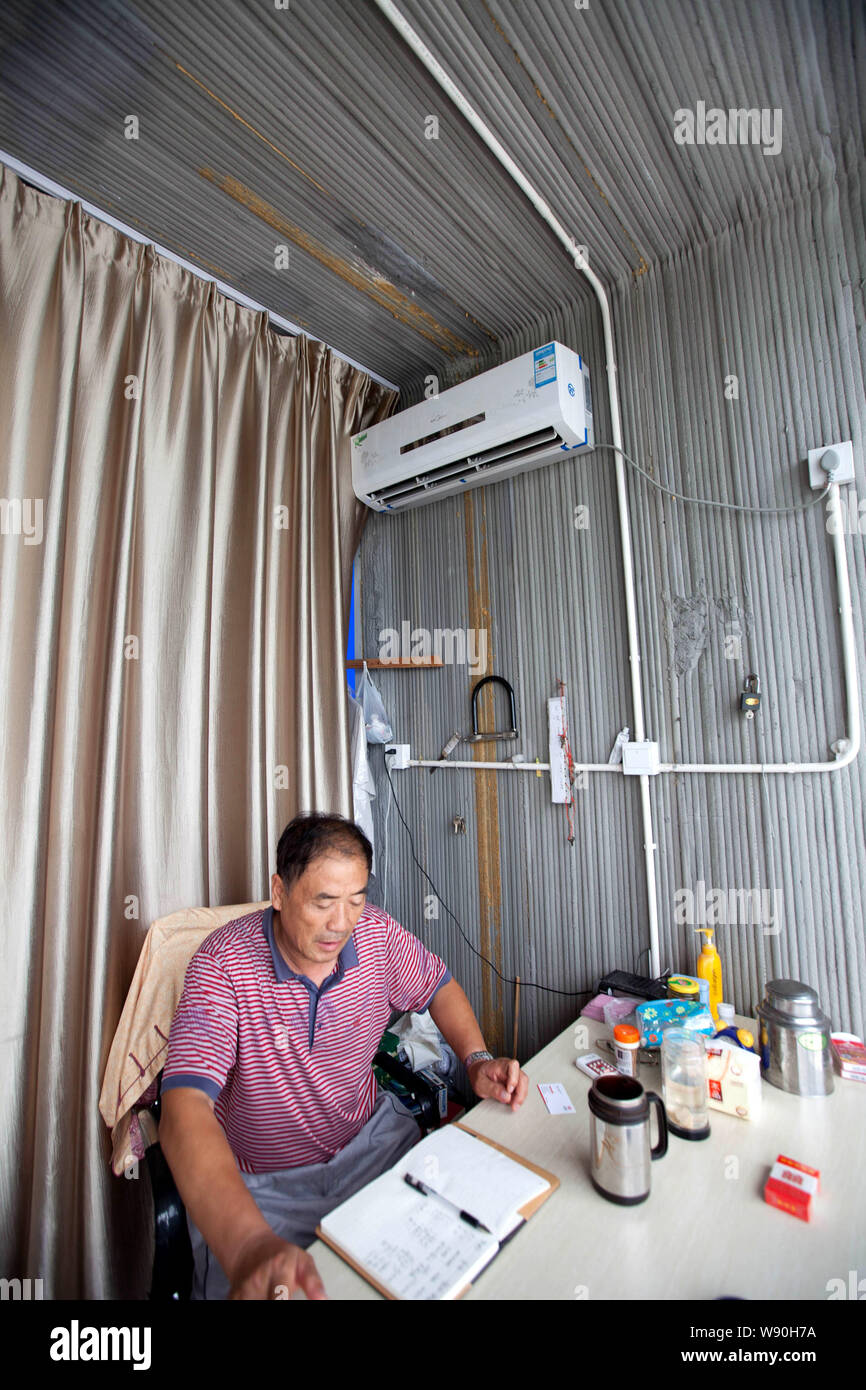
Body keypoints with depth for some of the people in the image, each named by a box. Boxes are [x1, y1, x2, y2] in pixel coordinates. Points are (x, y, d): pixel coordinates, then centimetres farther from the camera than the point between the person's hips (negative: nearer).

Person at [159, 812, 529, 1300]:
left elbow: (439, 987, 6)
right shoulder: (224, 962, -24)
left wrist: (478, 1059, -11)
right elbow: (185, 1110, -32)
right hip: (259, 1185, -2)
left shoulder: (377, 933, -12)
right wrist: (249, 1247, -46)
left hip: (371, 1139, 3)